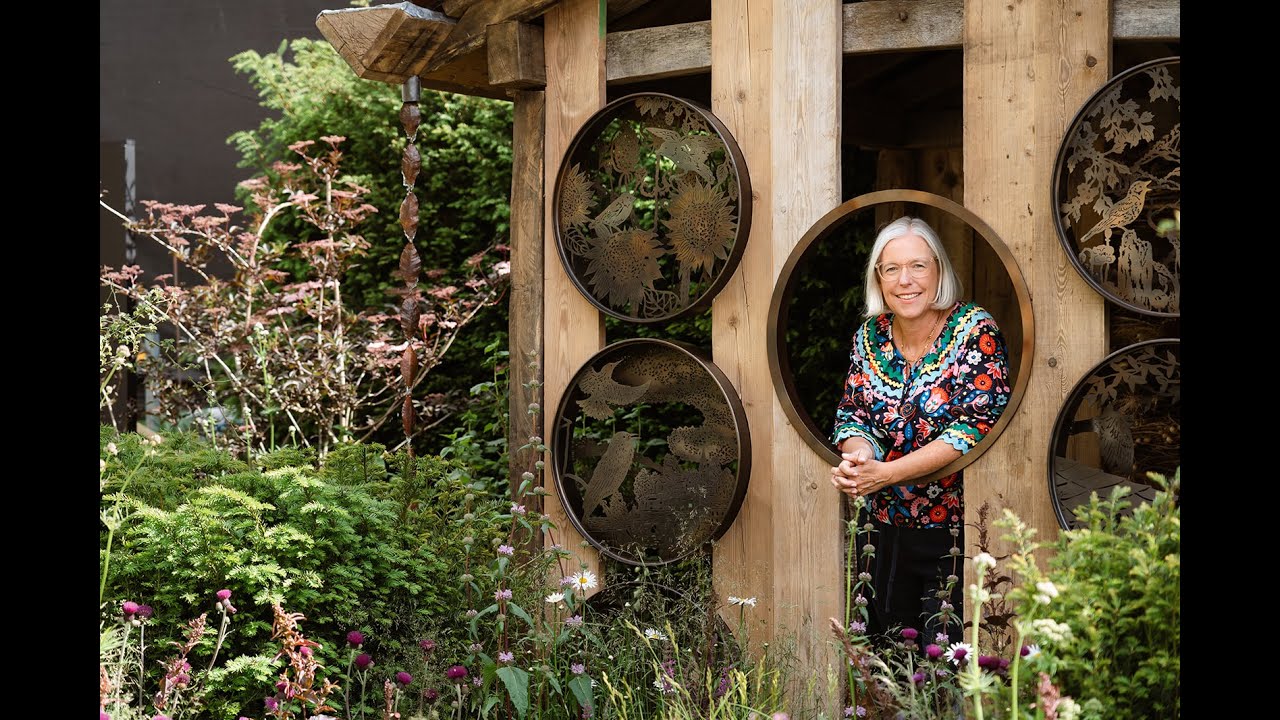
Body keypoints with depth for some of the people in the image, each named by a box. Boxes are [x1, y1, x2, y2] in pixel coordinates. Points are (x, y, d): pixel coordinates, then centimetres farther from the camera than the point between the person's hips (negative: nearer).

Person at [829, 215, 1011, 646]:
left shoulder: (975, 331, -11)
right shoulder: (870, 335, 4)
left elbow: (978, 424, -19)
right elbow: (852, 414, 6)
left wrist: (885, 473, -26)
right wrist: (859, 453, -19)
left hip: (954, 528, -4)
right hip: (885, 529, 5)